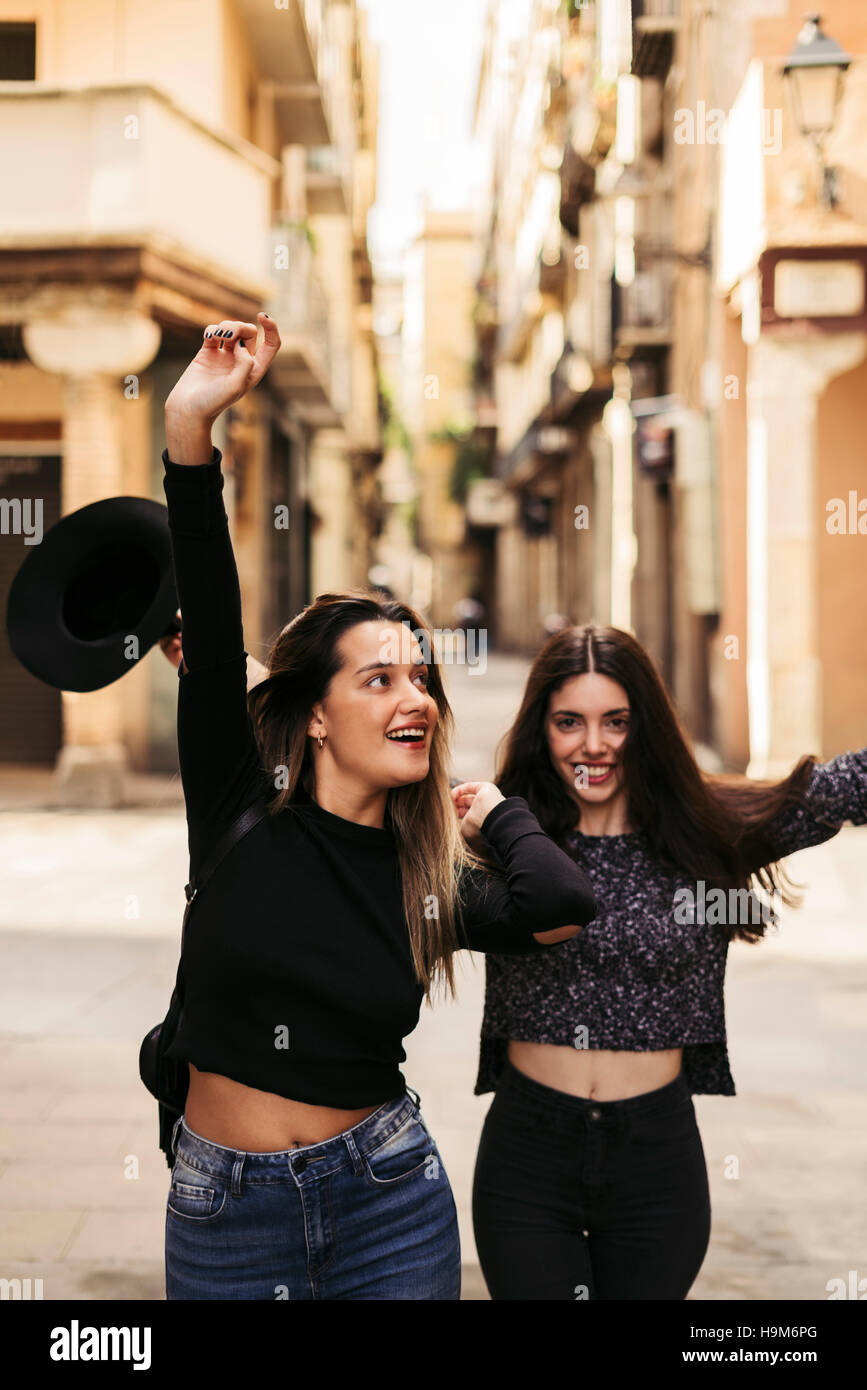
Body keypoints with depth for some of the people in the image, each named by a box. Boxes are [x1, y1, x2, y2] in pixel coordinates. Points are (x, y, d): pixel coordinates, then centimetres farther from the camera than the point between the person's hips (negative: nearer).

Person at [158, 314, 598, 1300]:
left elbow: (562, 907, -23)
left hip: (389, 1208, 1)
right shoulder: (245, 811, -5)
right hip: (222, 1212, -1)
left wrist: (495, 814, -3)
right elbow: (210, 629, -17)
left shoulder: (435, 878, -2)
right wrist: (190, 428, -26)